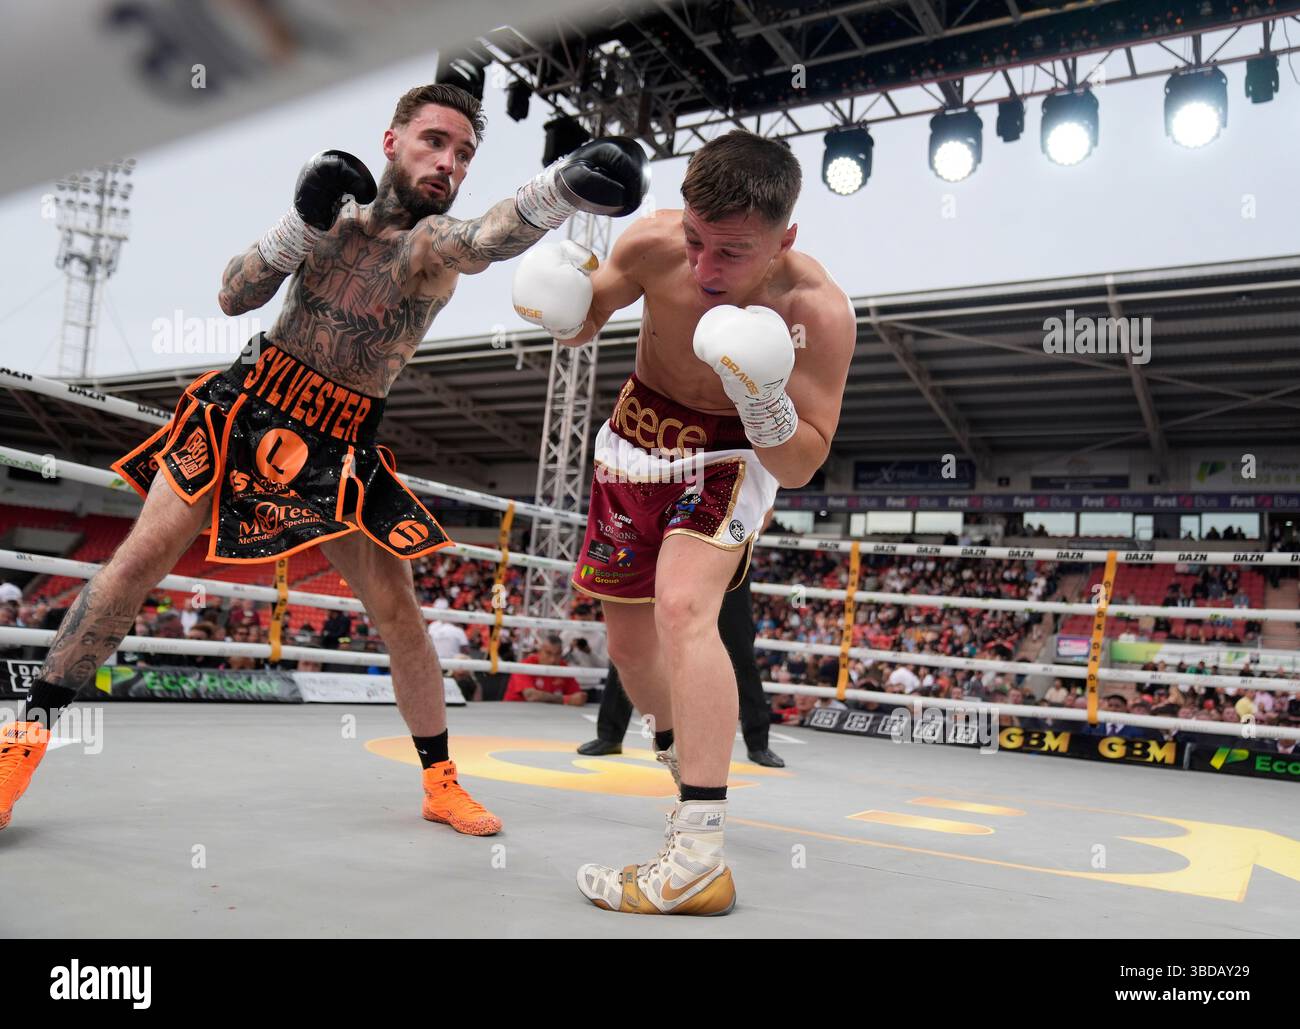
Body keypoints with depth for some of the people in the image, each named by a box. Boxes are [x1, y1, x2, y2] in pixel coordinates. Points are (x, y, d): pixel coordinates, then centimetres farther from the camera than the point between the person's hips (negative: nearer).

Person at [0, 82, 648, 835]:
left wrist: (567, 184, -59)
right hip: (247, 406, 3)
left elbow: (491, 236, -37)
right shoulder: (336, 212, 3)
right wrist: (305, 221, -16)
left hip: (340, 446, -2)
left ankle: (441, 781, 14)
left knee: (398, 611, -4)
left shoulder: (435, 241, -10)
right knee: (142, 559, -2)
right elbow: (234, 297, -1)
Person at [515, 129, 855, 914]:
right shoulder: (652, 244, -21)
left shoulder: (820, 312, -28)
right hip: (639, 436, 4)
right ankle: (684, 749, 43)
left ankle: (700, 861, -28)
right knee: (630, 645, 11)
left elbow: (798, 469, -22)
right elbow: (583, 325, 0)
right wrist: (565, 308, -24)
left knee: (683, 606, -30)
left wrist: (762, 401, -42)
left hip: (732, 452, -4)